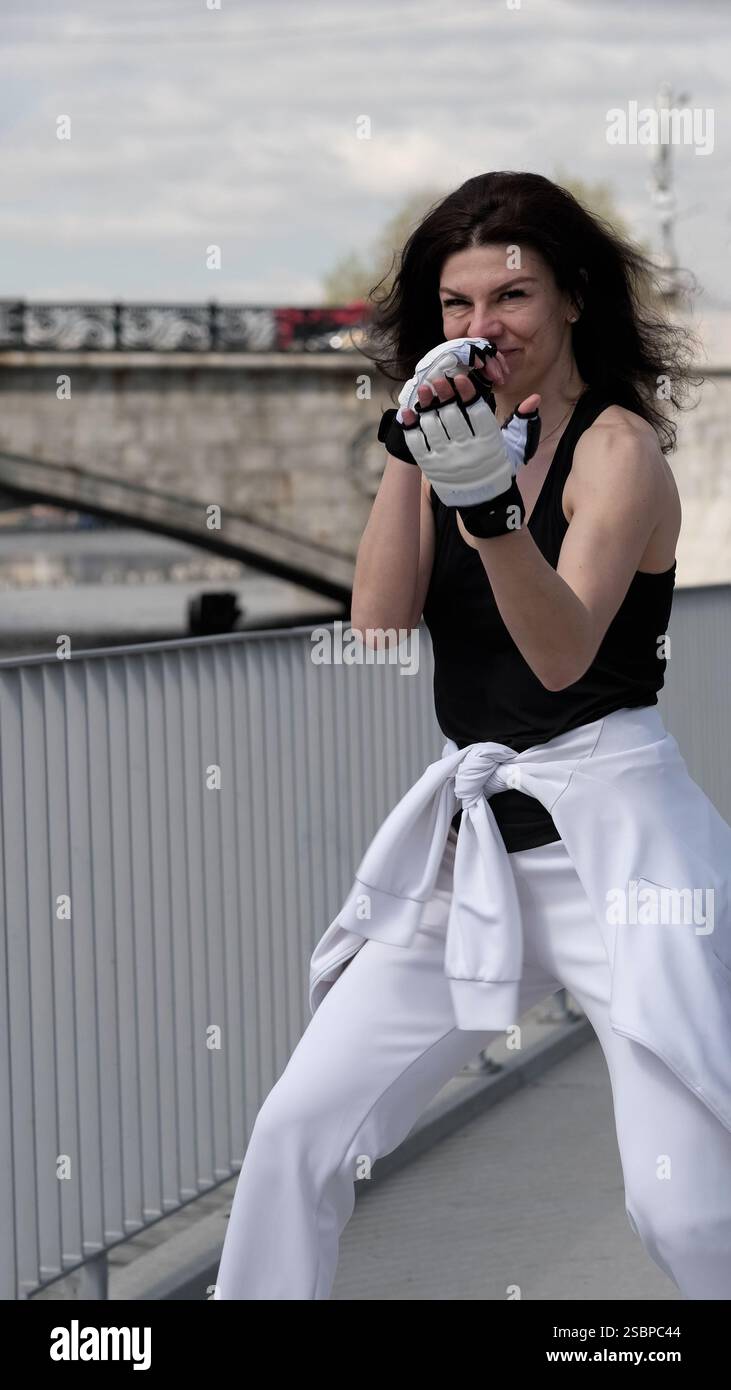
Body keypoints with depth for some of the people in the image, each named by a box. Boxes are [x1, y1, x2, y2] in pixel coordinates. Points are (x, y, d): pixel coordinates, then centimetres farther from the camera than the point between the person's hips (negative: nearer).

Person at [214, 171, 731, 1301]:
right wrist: (408, 450, -9)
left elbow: (563, 652, -22)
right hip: (473, 838, 6)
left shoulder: (618, 446, -6)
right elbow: (379, 626, -1)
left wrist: (487, 494, -36)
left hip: (608, 824, -6)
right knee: (297, 1131, 0)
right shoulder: (462, 436, 12)